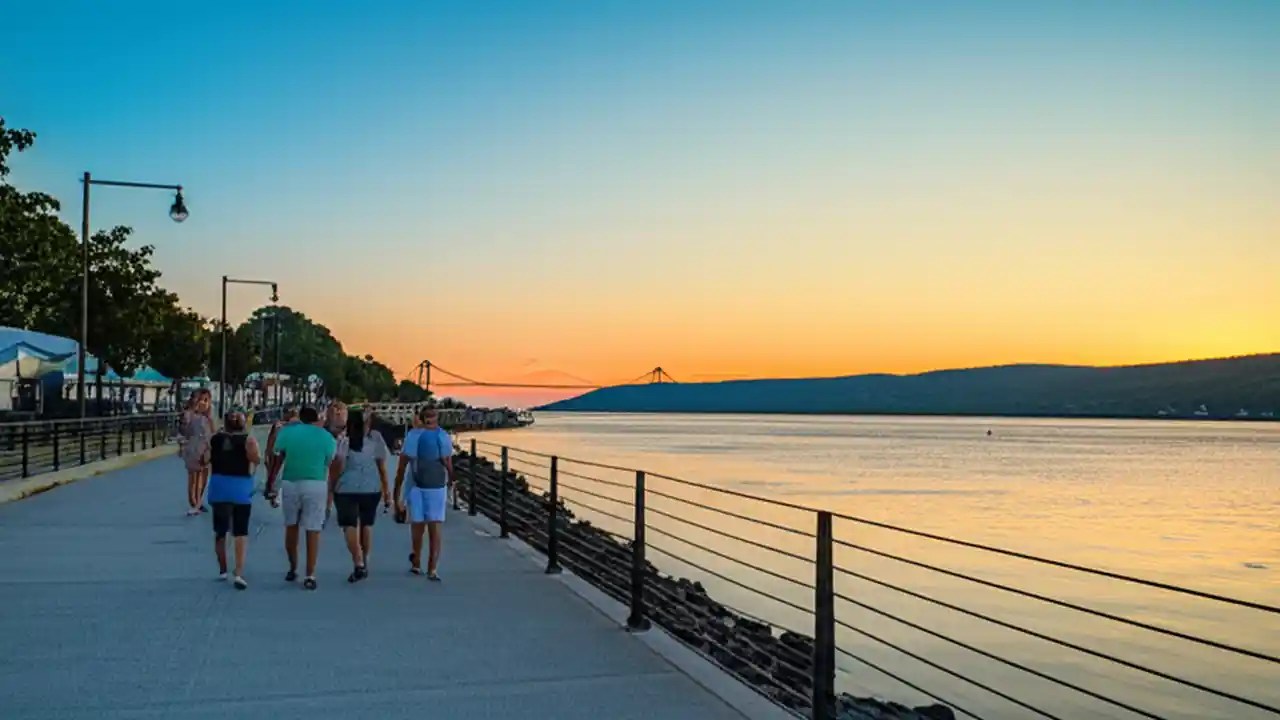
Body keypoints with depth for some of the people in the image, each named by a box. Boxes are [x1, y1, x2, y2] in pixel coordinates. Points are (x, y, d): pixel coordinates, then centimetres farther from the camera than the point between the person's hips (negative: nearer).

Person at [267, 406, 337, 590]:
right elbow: (329, 468, 4)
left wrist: (271, 483, 11)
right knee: (313, 530, 1)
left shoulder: (287, 431, 6)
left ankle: (292, 569, 29)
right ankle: (310, 576, 0)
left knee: (291, 526, 18)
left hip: (290, 484, 2)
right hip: (316, 486, -1)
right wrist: (329, 499, 11)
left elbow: (276, 459, 3)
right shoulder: (327, 438, 5)